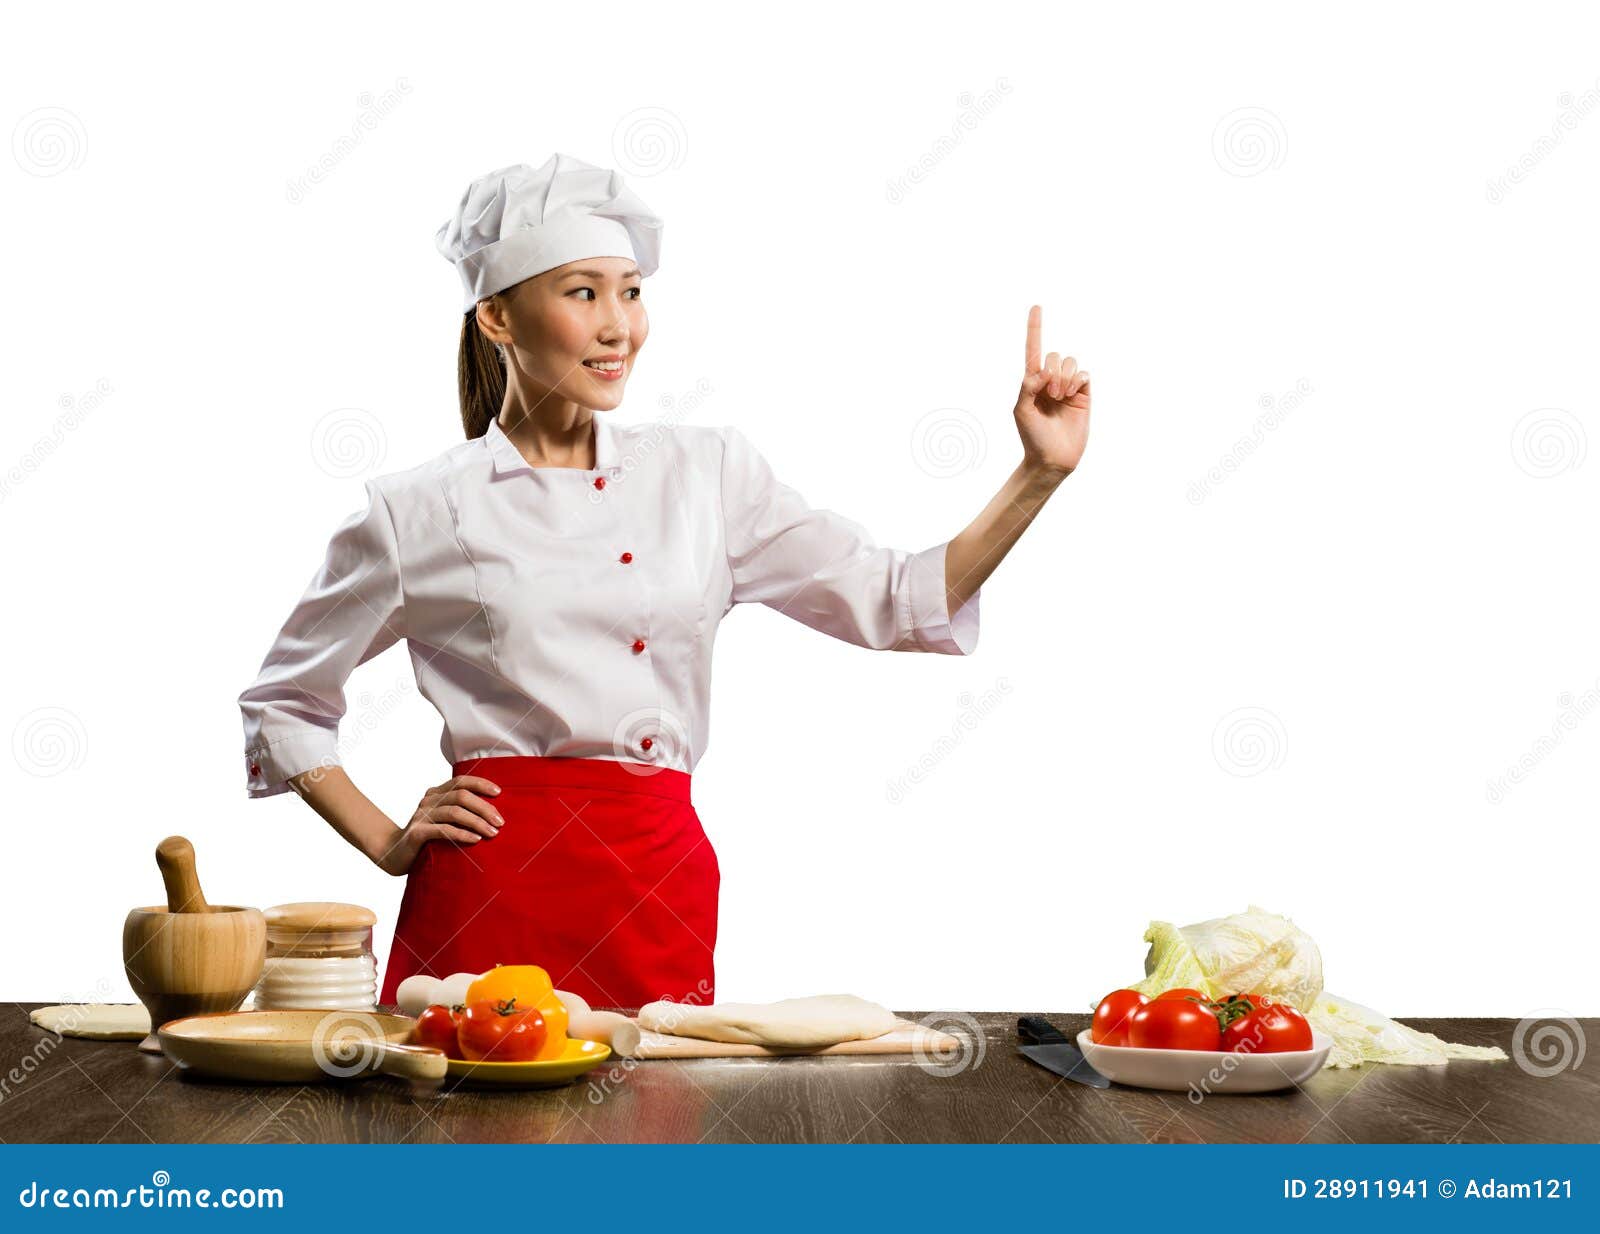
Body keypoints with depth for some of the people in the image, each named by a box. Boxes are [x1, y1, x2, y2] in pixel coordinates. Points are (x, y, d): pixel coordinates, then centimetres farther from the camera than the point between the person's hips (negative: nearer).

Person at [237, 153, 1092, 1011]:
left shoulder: (708, 474, 9)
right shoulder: (418, 512, 3)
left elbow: (899, 603, 6)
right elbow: (282, 703, 13)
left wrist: (1039, 475, -2)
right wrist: (387, 843, 4)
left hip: (656, 898, 2)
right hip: (486, 895, -2)